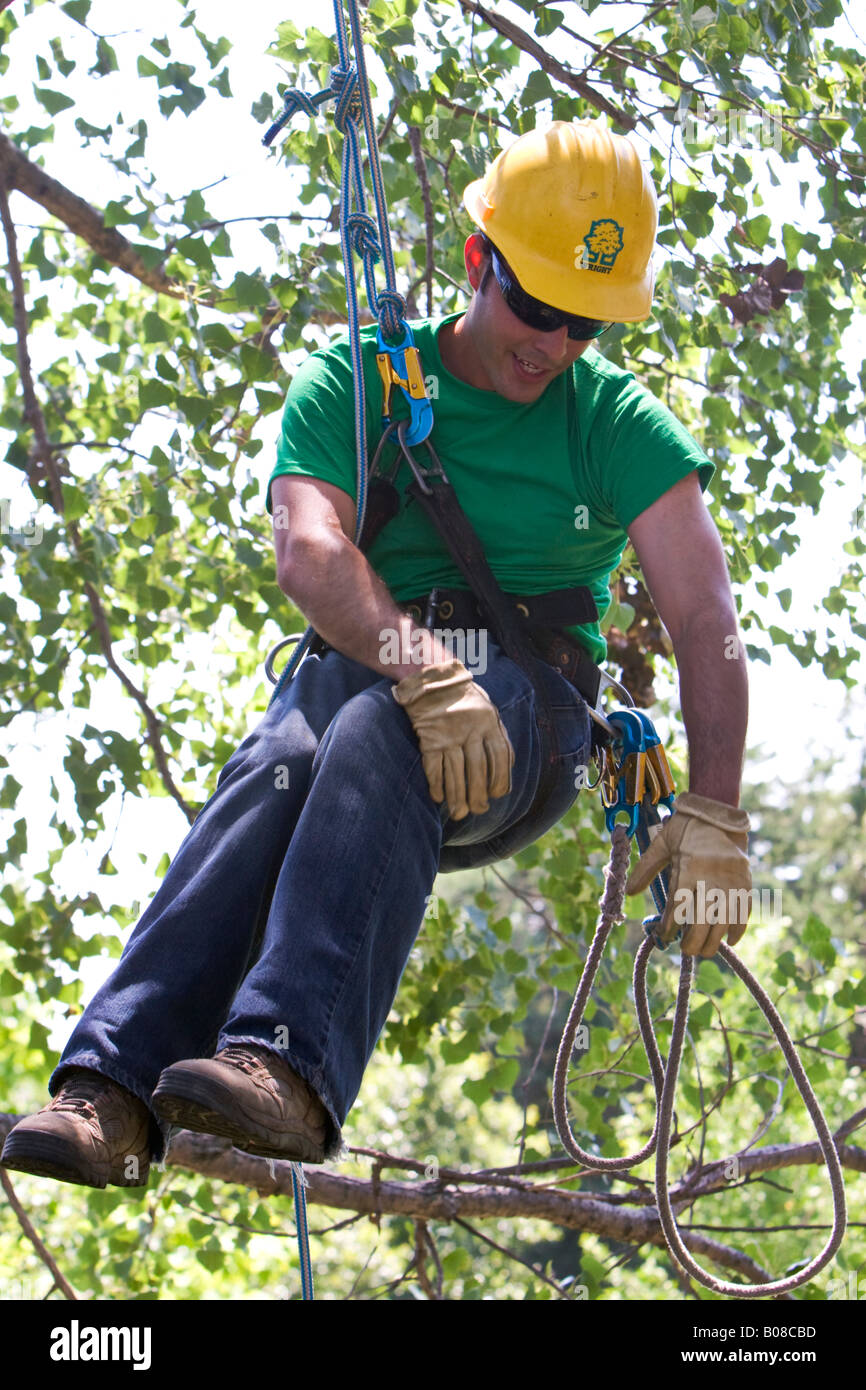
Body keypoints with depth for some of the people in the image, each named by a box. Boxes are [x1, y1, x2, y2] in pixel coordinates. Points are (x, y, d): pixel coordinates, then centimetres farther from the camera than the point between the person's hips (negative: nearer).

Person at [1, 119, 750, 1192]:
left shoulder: (616, 420, 3)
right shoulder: (353, 381, 3)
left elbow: (703, 618, -7)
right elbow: (309, 552, -15)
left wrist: (712, 813, -19)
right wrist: (424, 669, -34)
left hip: (529, 709, -1)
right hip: (359, 663, 1)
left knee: (375, 738, -37)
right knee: (279, 767, -35)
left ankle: (291, 1064, -55)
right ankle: (115, 1089, -48)